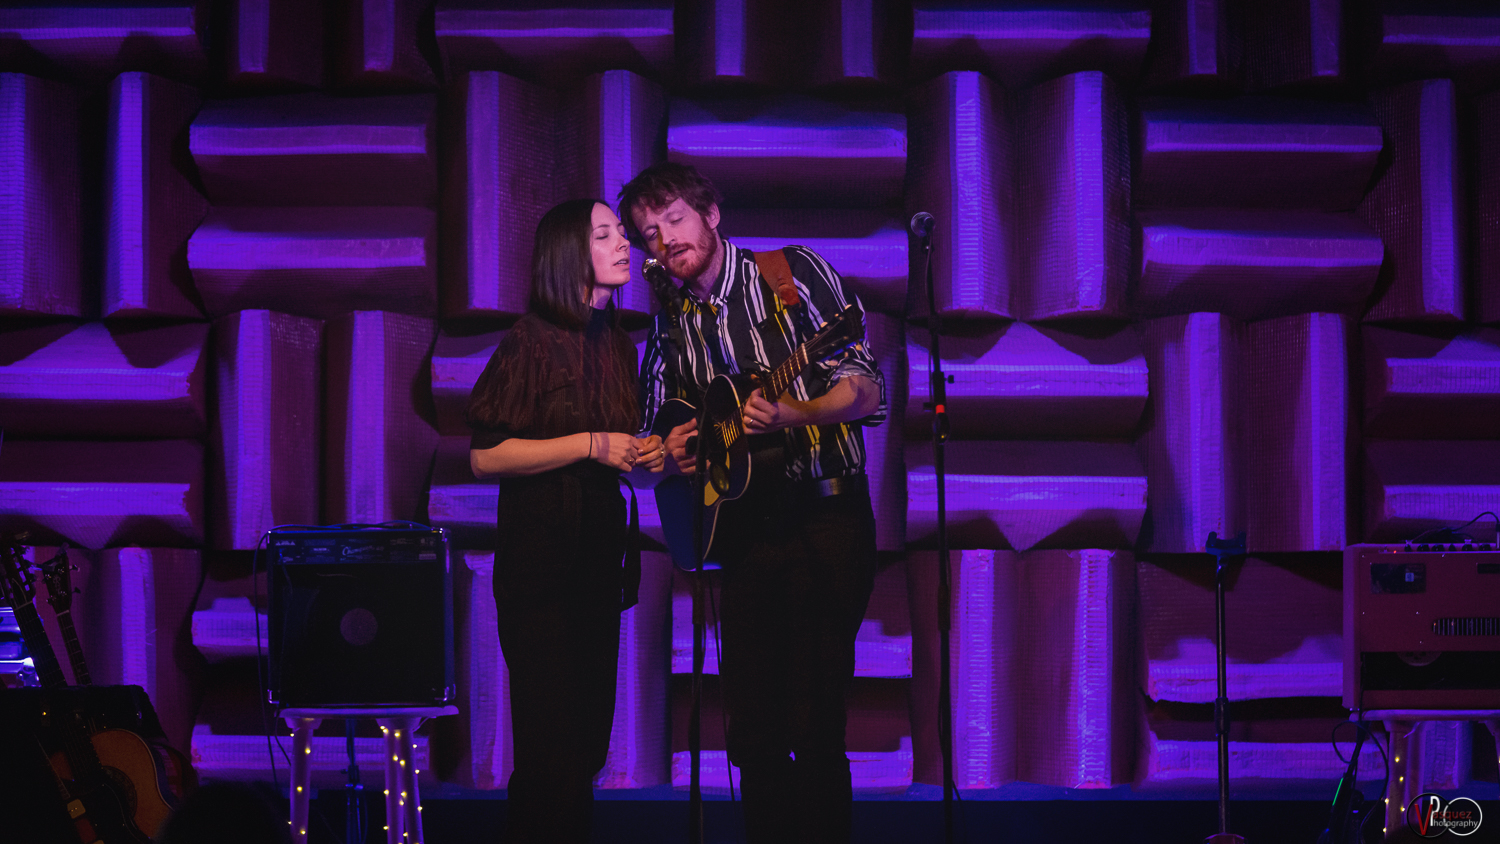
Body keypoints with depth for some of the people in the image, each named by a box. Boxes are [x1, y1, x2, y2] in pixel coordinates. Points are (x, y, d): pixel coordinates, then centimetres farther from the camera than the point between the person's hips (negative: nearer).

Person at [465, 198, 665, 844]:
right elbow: (485, 455, -16)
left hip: (600, 553, 7)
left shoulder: (617, 345, 13)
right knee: (552, 744, -6)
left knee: (591, 735, 9)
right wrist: (591, 445, -17)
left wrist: (645, 454, 3)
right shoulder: (532, 341, -10)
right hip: (539, 555, -7)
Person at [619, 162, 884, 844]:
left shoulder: (797, 273, -1)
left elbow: (867, 392, -8)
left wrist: (796, 416, -26)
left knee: (813, 729, -10)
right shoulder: (672, 325, 13)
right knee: (750, 734, 5)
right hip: (745, 528, 5)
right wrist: (672, 453, -2)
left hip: (826, 524, -5)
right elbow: (660, 438, 21)